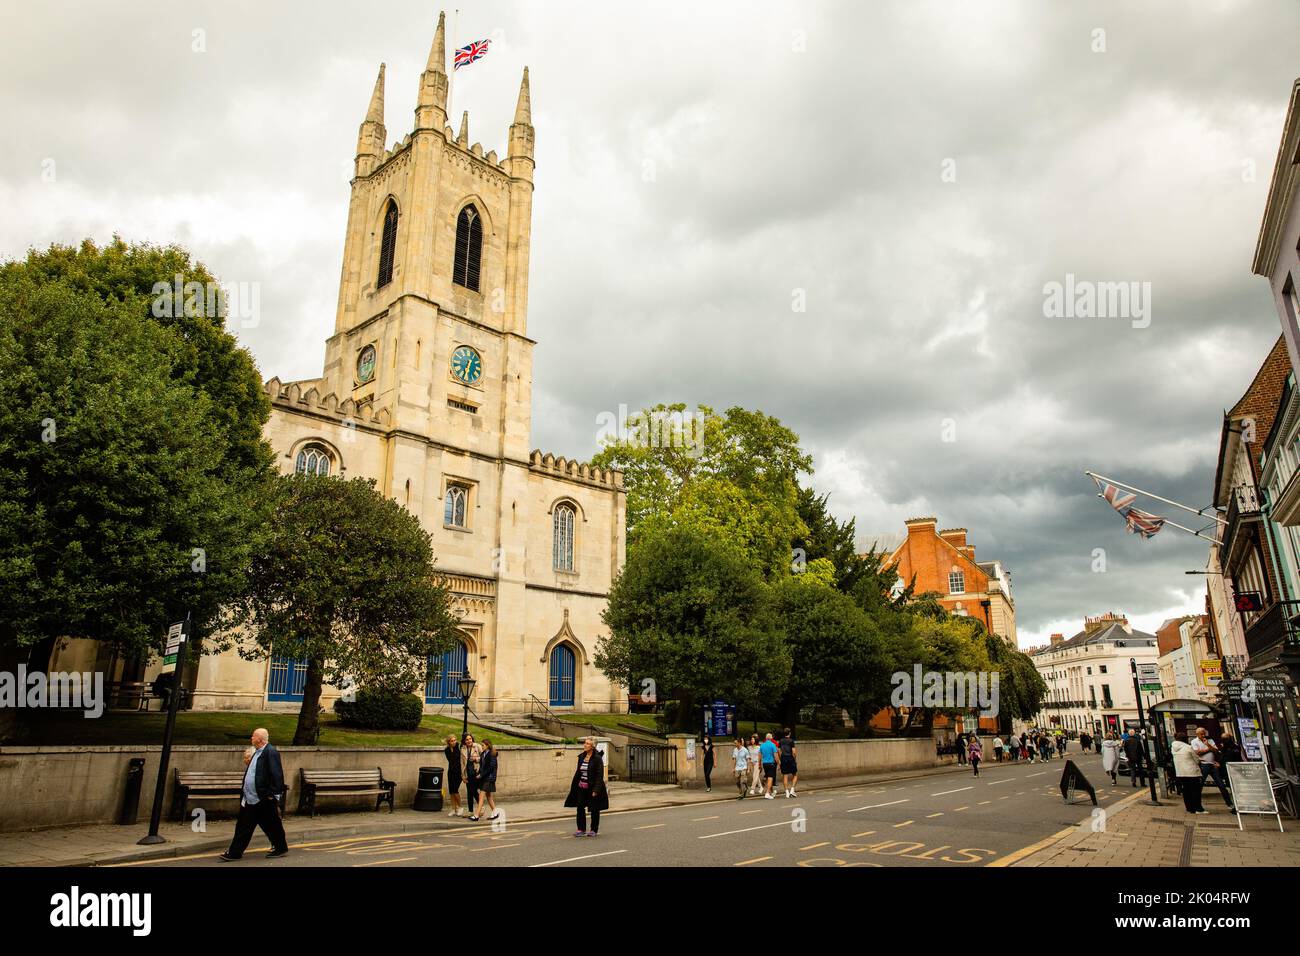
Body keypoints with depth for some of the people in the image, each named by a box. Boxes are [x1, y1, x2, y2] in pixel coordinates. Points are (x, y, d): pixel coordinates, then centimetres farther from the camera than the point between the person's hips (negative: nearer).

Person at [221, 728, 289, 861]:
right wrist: (249, 762, 10)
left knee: (272, 825, 4)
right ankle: (234, 853, 20)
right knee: (243, 825, 11)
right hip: (250, 798, 9)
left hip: (264, 799, -9)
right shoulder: (256, 752, 13)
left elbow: (277, 775, -21)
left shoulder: (271, 752, -17)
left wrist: (272, 794, -21)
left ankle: (281, 848, 19)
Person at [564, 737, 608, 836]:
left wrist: (596, 790, -20)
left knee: (594, 809, 6)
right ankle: (581, 829, 17)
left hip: (592, 788, -6)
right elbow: (578, 772, 14)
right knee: (580, 807, 4)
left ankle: (594, 830, 19)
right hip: (581, 788, 6)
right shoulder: (581, 757, 7)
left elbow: (599, 775, -15)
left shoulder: (597, 758, -13)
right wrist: (574, 786, 12)